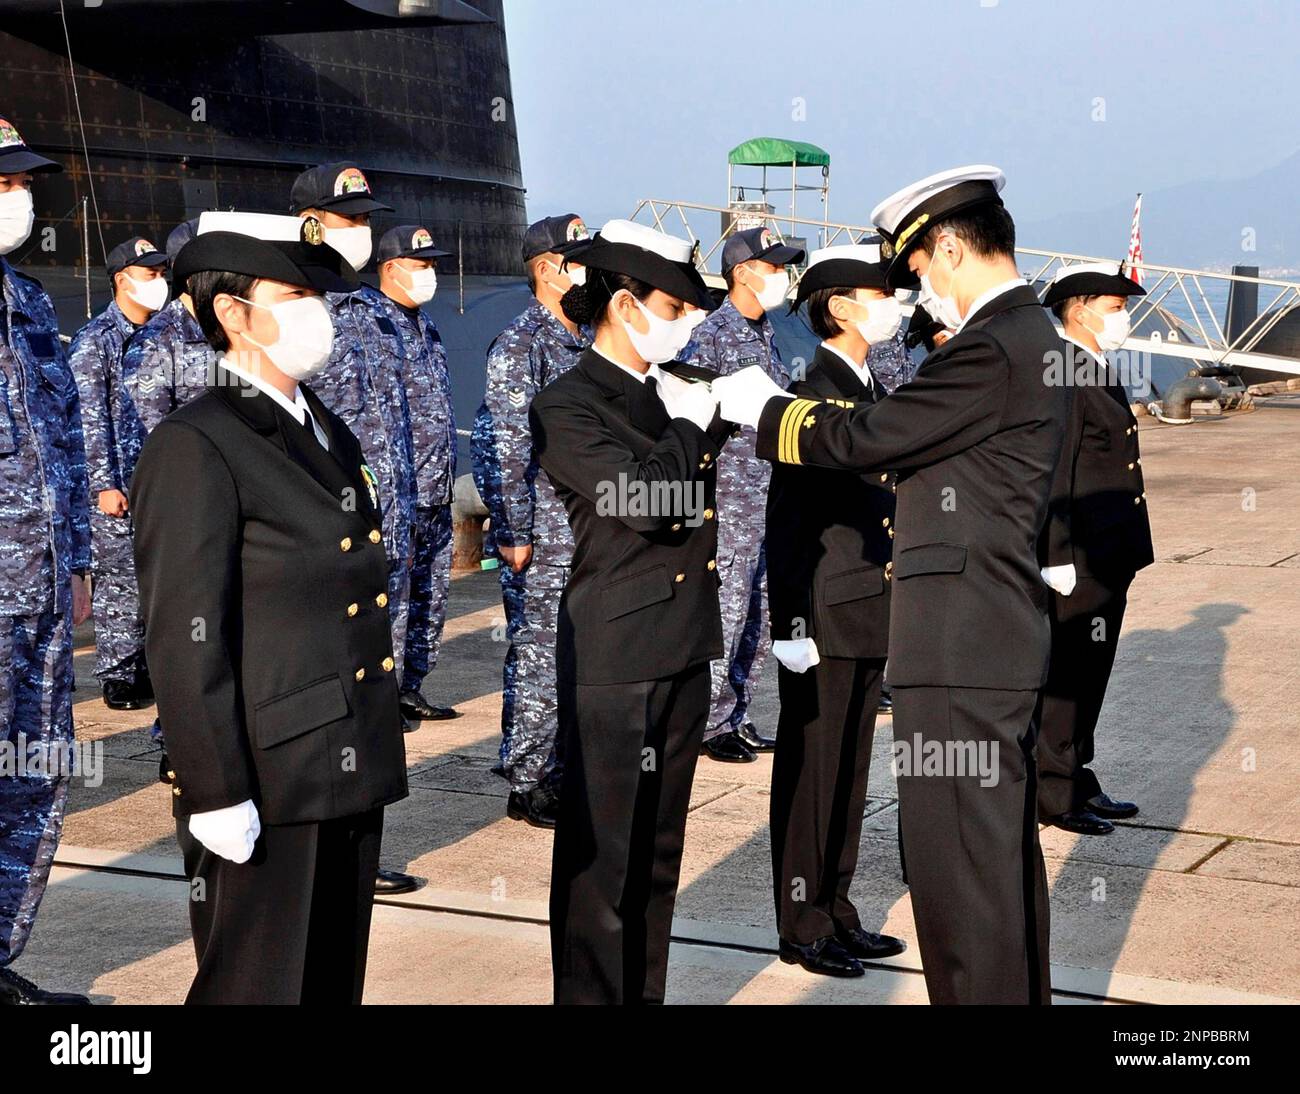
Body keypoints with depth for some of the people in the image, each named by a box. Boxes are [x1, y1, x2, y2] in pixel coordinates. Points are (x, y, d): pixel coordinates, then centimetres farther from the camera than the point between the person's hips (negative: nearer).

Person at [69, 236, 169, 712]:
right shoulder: (95, 339, -5)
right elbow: (90, 419, -10)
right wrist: (105, 484, -14)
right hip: (118, 482, -6)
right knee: (120, 579, -3)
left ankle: (148, 669, 17)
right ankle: (117, 677, 6)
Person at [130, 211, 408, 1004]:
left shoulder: (330, 433, 14)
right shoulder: (194, 448, -13)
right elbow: (186, 638, -17)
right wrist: (217, 794, -19)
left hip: (352, 778, 8)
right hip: (267, 788, -8)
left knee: (337, 983, 17)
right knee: (258, 986, 3)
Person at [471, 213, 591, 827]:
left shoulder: (588, 342, 14)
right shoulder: (521, 343, -11)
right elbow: (499, 444, -16)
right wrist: (513, 532, -18)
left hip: (592, 531, 8)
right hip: (543, 536, -8)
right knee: (538, 655, -2)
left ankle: (562, 772, 24)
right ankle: (527, 786, 8)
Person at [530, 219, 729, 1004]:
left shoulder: (671, 394, 12)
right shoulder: (568, 405, -9)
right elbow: (644, 499, -21)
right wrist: (693, 422, -9)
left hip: (685, 650, 7)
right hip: (615, 657, -7)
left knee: (659, 850, 15)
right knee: (602, 855, 1)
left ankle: (646, 992, 25)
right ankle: (592, 994, 12)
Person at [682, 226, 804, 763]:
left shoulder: (765, 334, 15)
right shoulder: (711, 336, -10)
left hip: (770, 498, 8)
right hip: (729, 498, -8)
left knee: (759, 615, 11)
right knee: (726, 611, -4)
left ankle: (736, 716, 22)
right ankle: (711, 723, 7)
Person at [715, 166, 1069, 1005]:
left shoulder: (992, 350, -18)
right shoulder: (1029, 337, 14)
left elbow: (865, 439, -15)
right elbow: (910, 440, 17)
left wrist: (760, 405, 1)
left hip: (961, 650, -10)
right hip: (1002, 636, 10)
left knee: (959, 865, -4)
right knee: (1005, 855, 18)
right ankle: (1021, 992, 29)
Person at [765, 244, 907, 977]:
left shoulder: (874, 394, 13)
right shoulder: (812, 395, -13)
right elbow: (788, 520, -17)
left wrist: (898, 610, 18)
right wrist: (791, 626, -19)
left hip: (872, 614, 8)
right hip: (826, 615, -8)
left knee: (851, 772, 15)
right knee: (811, 774, 3)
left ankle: (837, 913, 26)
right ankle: (804, 926, 14)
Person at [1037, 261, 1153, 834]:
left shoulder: (1101, 372, 16)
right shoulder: (1057, 374, -16)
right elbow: (1052, 474, -21)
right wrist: (1056, 558, -22)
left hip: (1108, 559, 10)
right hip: (1077, 560, -10)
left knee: (1088, 675, 16)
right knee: (1065, 674, -1)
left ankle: (1077, 783, 26)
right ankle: (1054, 795, 8)